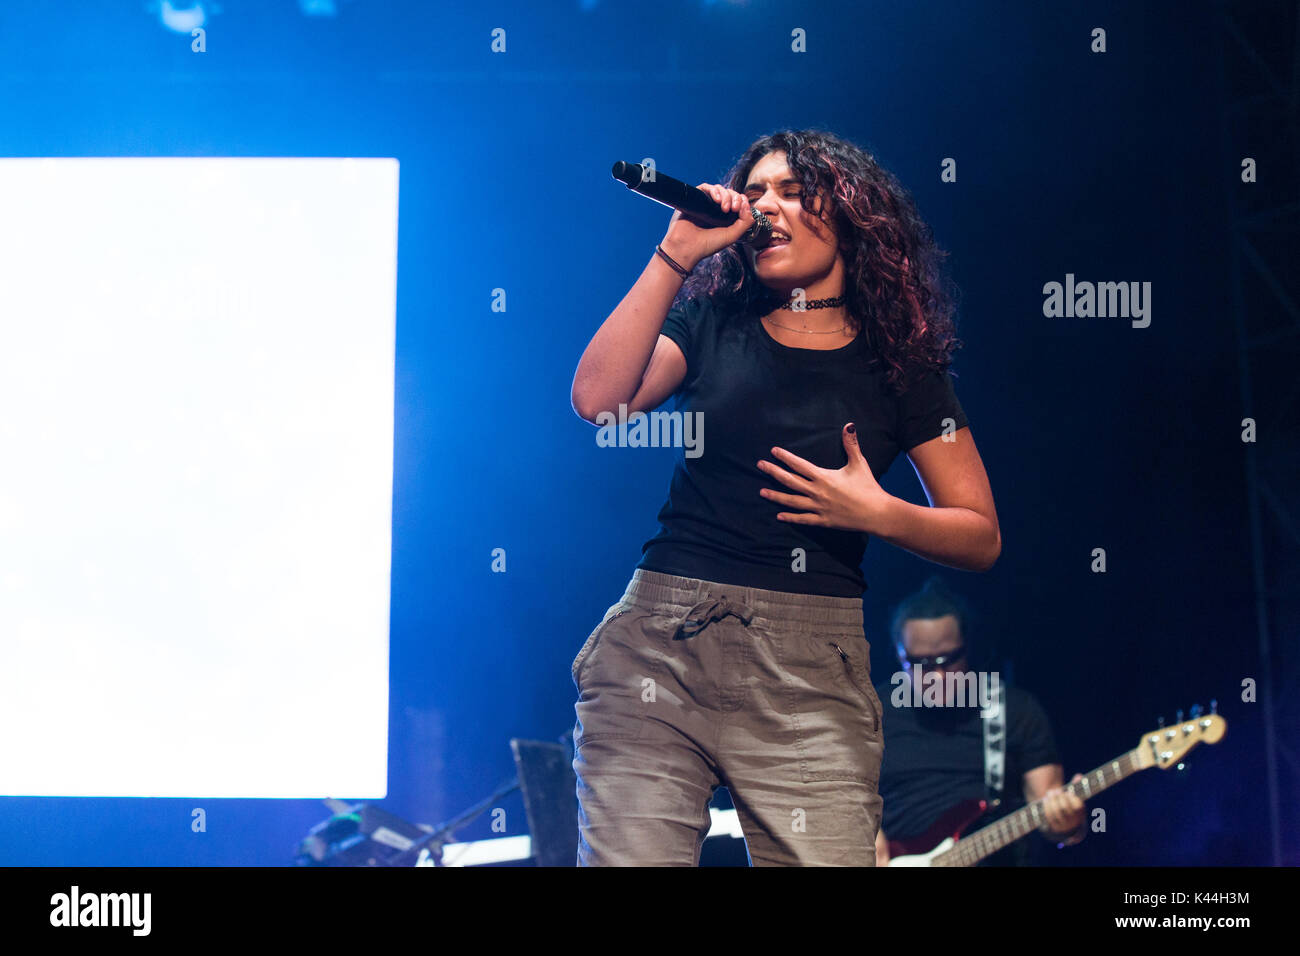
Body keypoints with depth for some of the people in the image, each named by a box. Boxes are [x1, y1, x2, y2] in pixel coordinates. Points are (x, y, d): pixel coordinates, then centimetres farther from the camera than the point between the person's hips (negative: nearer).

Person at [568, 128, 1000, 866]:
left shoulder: (897, 365, 9)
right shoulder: (710, 323, 12)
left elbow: (981, 537, 10)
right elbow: (599, 400, -7)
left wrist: (879, 513, -8)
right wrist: (675, 254, -5)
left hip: (810, 672, 0)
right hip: (661, 642, 1)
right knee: (628, 856, -6)